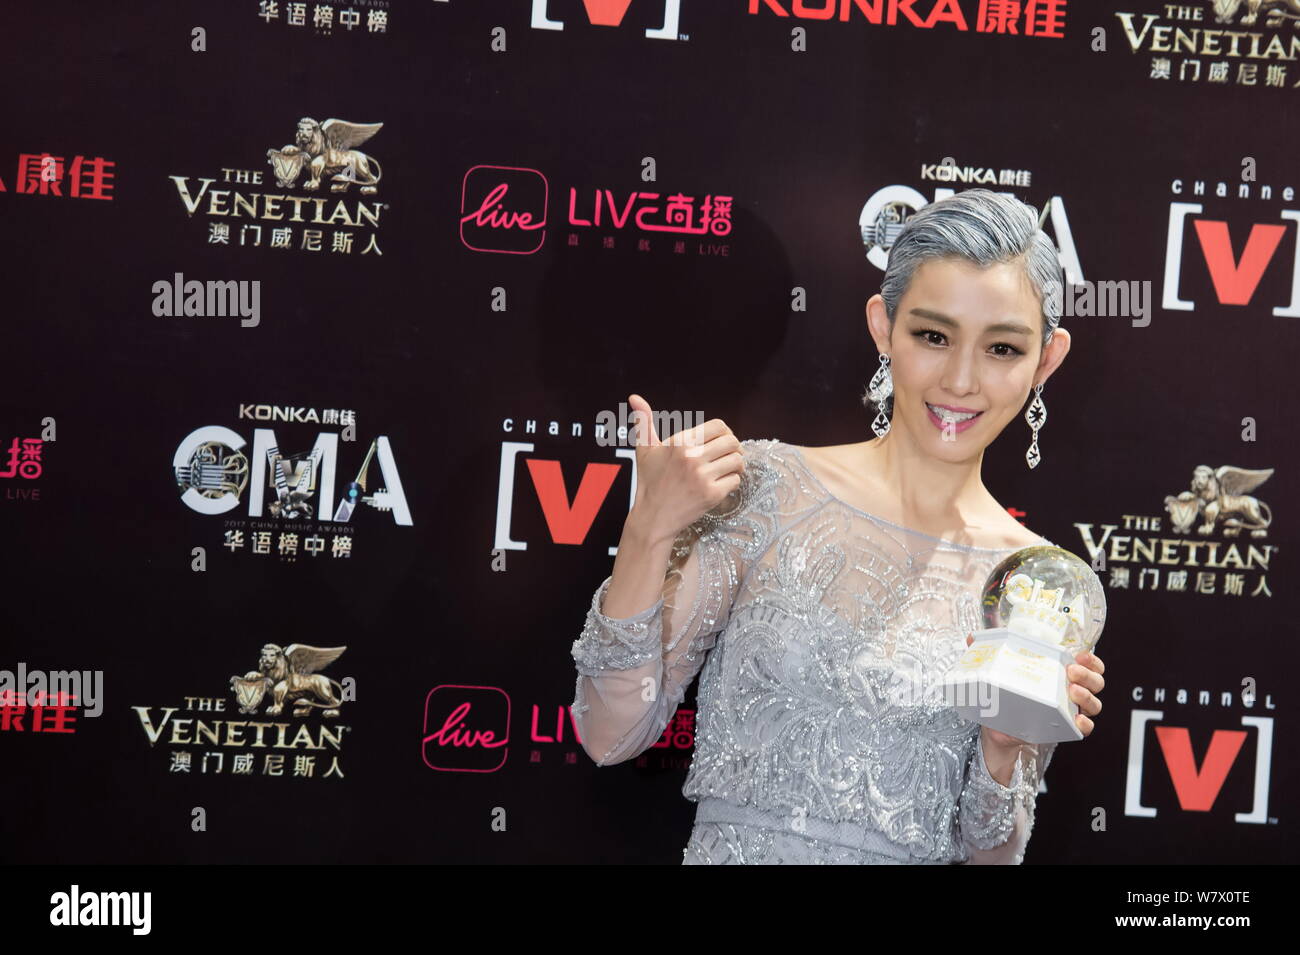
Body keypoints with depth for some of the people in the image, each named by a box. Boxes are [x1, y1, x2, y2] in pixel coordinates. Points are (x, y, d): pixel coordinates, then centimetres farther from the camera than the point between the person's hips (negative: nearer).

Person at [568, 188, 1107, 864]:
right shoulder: (769, 486, -7)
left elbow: (987, 850, 6)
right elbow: (611, 735, -7)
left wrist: (1007, 745, -12)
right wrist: (648, 534, -18)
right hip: (732, 848, -1)